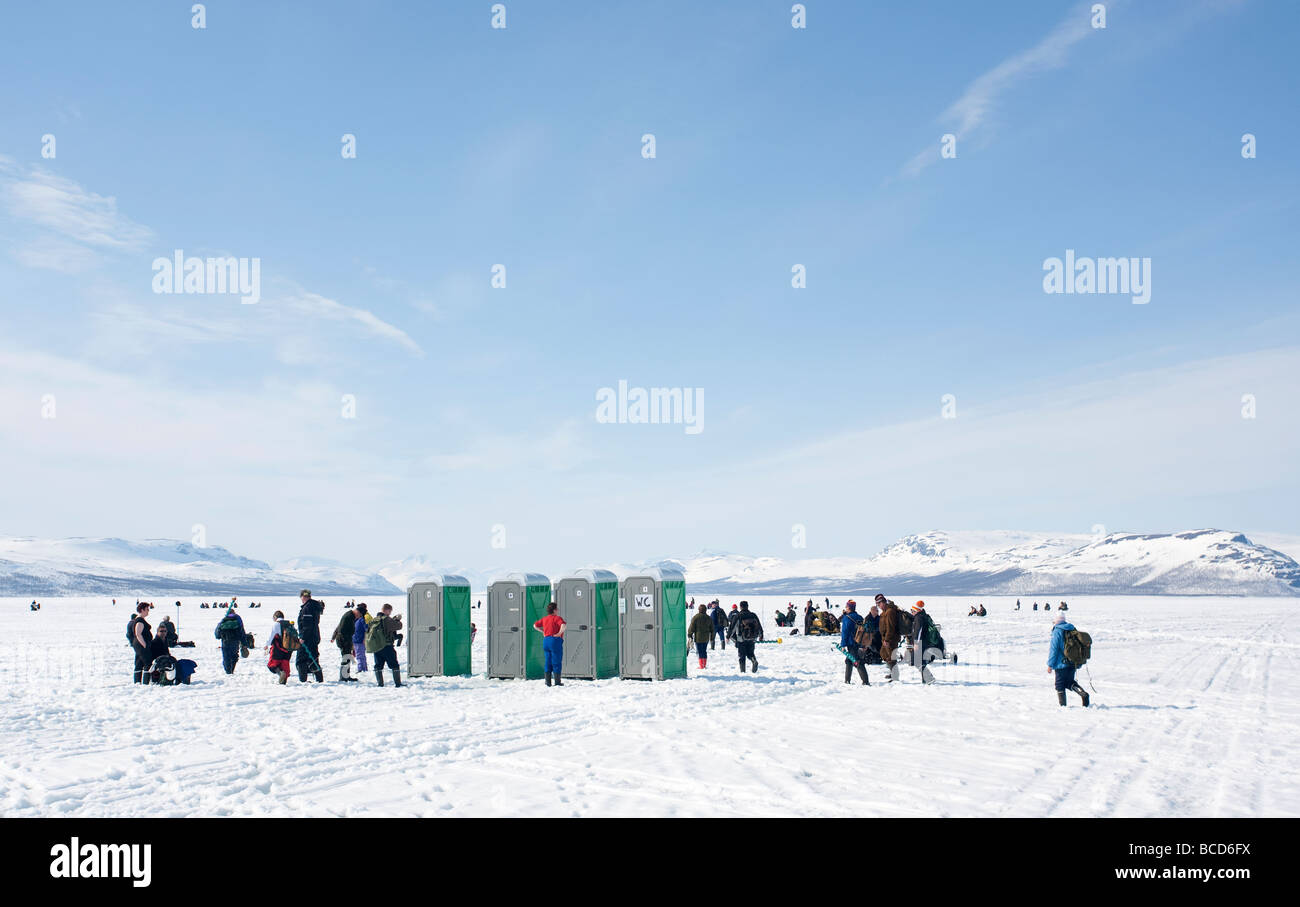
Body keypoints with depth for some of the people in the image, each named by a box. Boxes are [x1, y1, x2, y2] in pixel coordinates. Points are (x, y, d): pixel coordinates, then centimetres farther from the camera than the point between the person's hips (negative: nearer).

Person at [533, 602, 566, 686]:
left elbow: (535, 625, 21)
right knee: (557, 662, 0)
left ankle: (548, 682, 10)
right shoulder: (557, 618, -9)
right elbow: (563, 625, -27)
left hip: (546, 641, 6)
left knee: (548, 662, 11)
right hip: (555, 640, -6)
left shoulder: (544, 619, 12)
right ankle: (557, 682, 2)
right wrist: (560, 633, -15)